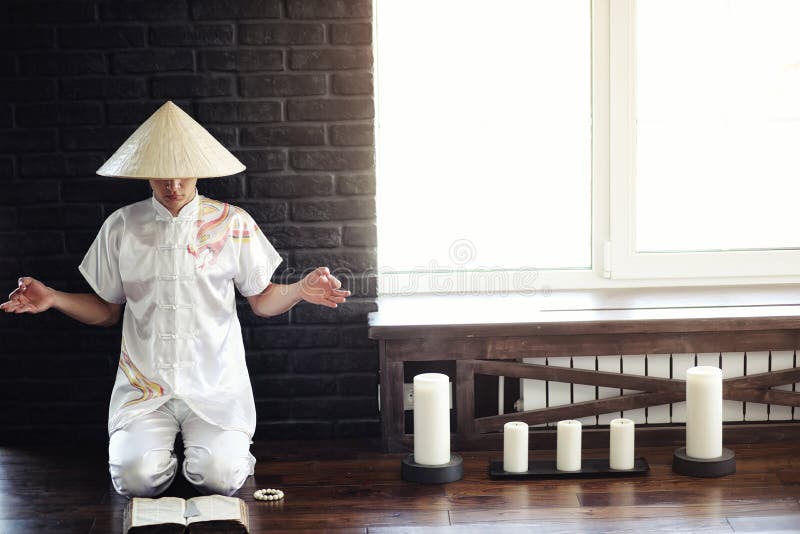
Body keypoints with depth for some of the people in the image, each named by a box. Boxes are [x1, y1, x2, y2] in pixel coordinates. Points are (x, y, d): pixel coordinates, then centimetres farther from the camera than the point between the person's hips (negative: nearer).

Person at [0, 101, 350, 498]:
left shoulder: (233, 223, 3)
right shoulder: (121, 226, 6)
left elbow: (261, 301, 8)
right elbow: (107, 310, 12)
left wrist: (300, 290, -14)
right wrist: (52, 299, -5)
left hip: (215, 382, -1)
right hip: (145, 385, 1)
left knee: (219, 477, -21)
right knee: (137, 478, -21)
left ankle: (228, 446, 15)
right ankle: (150, 441, 15)